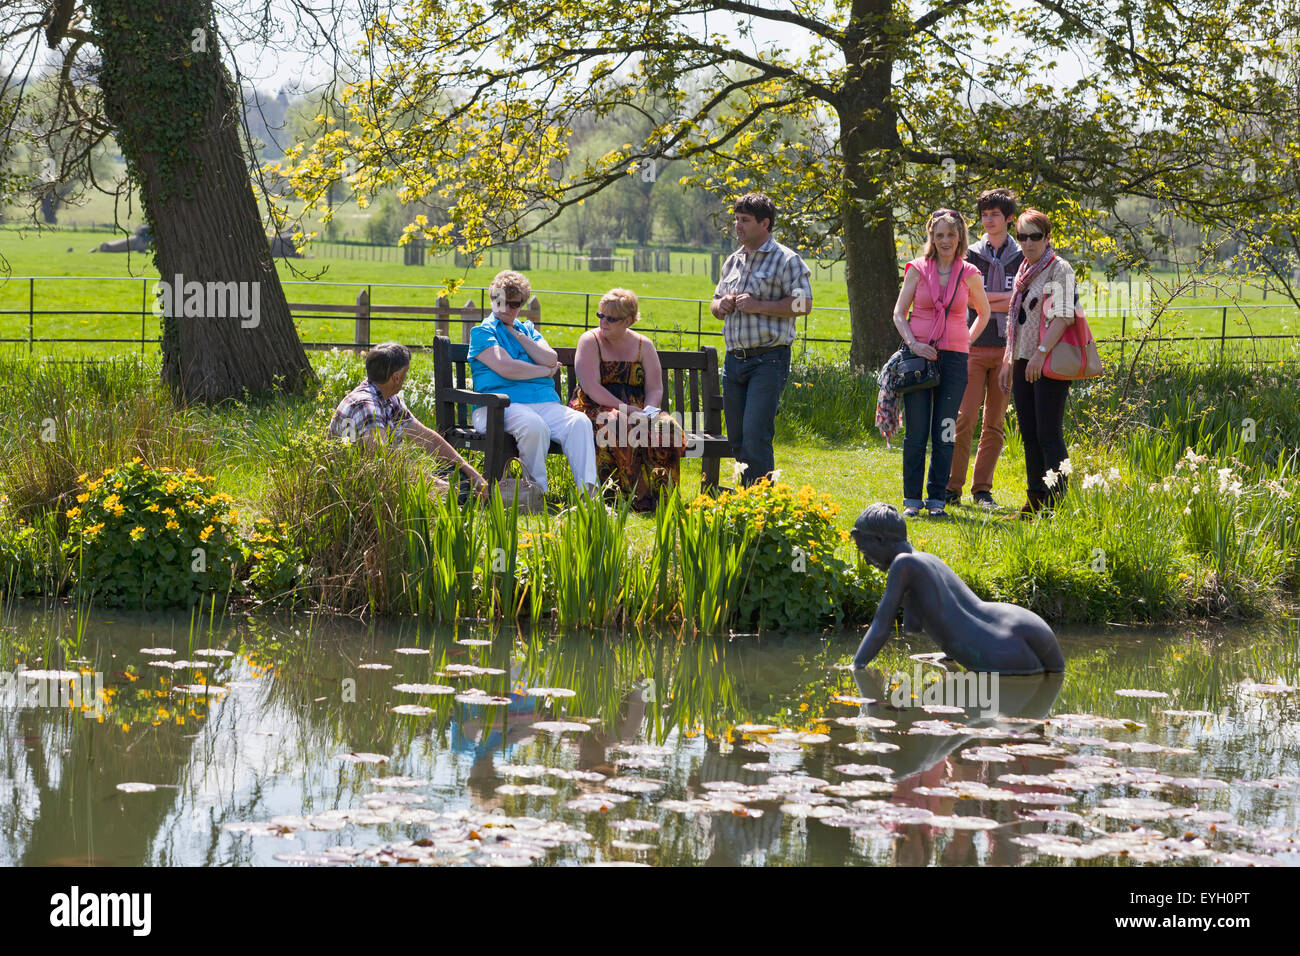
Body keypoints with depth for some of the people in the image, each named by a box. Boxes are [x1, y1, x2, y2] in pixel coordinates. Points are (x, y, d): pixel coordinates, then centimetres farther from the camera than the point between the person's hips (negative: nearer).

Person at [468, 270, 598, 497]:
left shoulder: (527, 329, 26)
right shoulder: (482, 332, 8)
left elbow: (551, 360, 8)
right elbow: (506, 368, -9)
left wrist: (517, 335, 5)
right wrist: (545, 371, 3)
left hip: (546, 403, 5)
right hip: (502, 404, -5)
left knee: (579, 422, -25)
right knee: (534, 426, -38)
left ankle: (587, 491, -35)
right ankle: (536, 486, -18)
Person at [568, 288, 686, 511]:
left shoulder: (643, 345, 13)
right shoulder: (590, 341, 2)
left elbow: (655, 388, 8)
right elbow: (591, 388, -11)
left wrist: (648, 411, -15)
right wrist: (625, 408, -20)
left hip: (637, 411, 3)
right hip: (595, 409, -3)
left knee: (667, 426, -28)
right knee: (616, 425, -39)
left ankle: (657, 496, -27)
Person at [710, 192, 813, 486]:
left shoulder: (785, 260, -4)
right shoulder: (733, 261, 18)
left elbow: (803, 304, -13)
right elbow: (715, 303, 27)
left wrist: (757, 306, -18)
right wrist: (721, 305, 3)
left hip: (768, 360, -7)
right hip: (734, 360, 7)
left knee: (755, 437, -15)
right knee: (737, 439, 8)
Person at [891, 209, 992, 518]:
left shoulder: (969, 274, 4)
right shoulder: (918, 269, 2)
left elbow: (984, 313, 20)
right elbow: (899, 313, 3)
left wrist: (967, 340, 8)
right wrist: (912, 343, -12)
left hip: (954, 358, 1)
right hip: (919, 355, -1)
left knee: (944, 433, 1)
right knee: (916, 431, -1)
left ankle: (937, 498, 10)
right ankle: (911, 499, 7)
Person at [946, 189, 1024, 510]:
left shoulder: (1021, 258, 7)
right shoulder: (972, 255, 7)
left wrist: (986, 302, -8)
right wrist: (1006, 297, -8)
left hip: (1006, 348, 1)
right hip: (974, 346, -1)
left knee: (995, 423, 3)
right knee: (964, 417, -8)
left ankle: (983, 489, 10)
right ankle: (952, 486, -3)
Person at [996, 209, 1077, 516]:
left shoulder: (1059, 269, -6)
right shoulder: (1023, 272, 18)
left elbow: (1062, 316, -16)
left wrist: (1041, 353, -23)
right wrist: (1007, 361, 19)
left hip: (1048, 364, -8)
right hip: (1023, 362, 8)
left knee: (1049, 434, -9)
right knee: (1029, 434, 8)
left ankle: (1057, 501, -7)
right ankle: (1034, 500, 12)